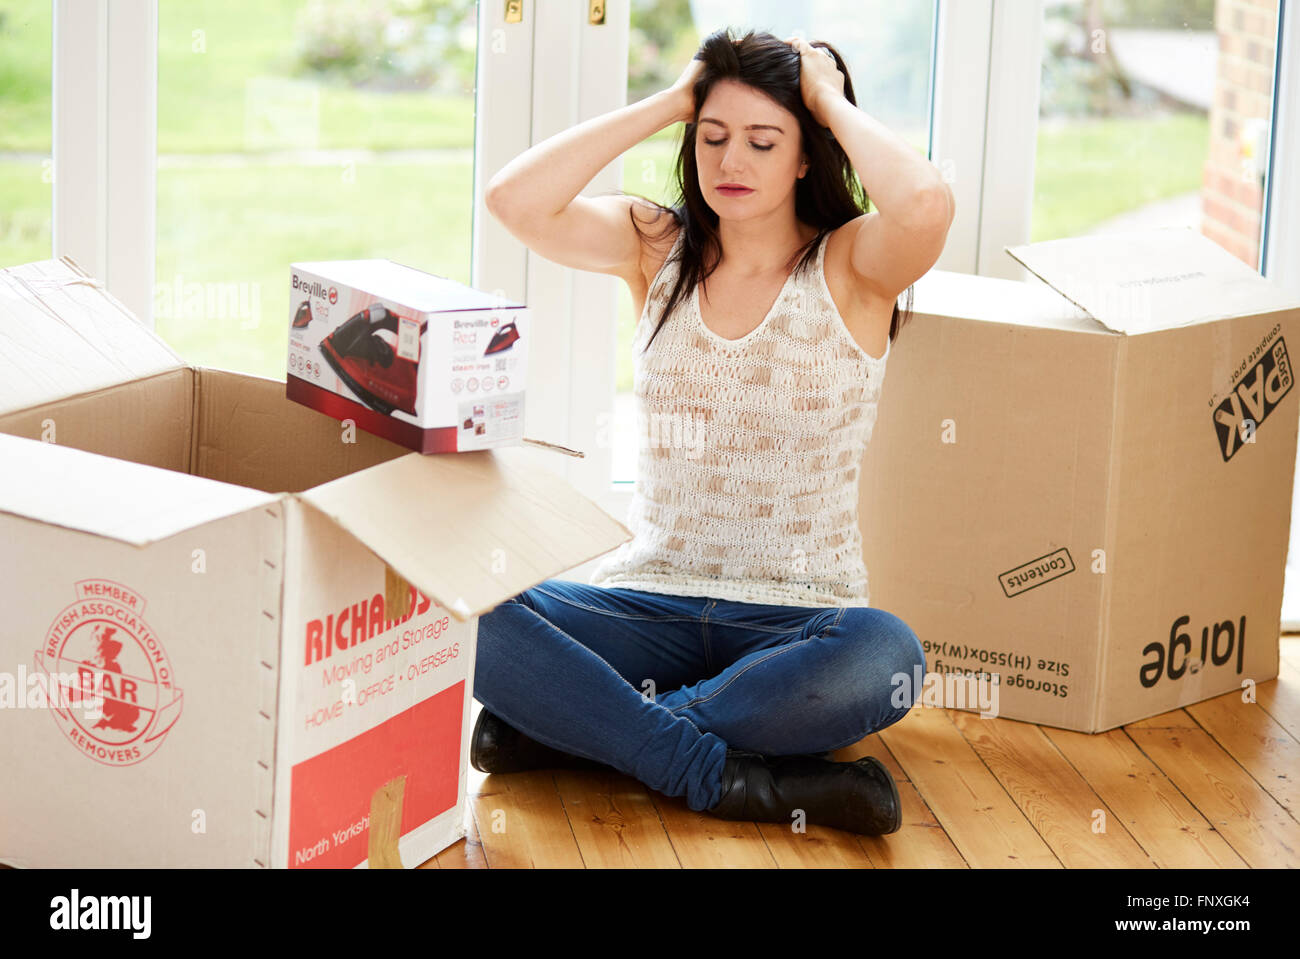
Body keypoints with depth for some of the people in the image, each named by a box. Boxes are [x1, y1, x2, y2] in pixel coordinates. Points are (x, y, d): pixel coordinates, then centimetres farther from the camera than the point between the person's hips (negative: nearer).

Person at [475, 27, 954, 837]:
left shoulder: (849, 264, 0)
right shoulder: (658, 247, 9)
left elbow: (925, 204, -24)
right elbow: (515, 202, -8)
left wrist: (830, 98, -7)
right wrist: (667, 102, -2)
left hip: (800, 613, -2)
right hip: (648, 601, 2)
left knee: (884, 658, -38)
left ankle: (573, 727, -26)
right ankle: (716, 773, -25)